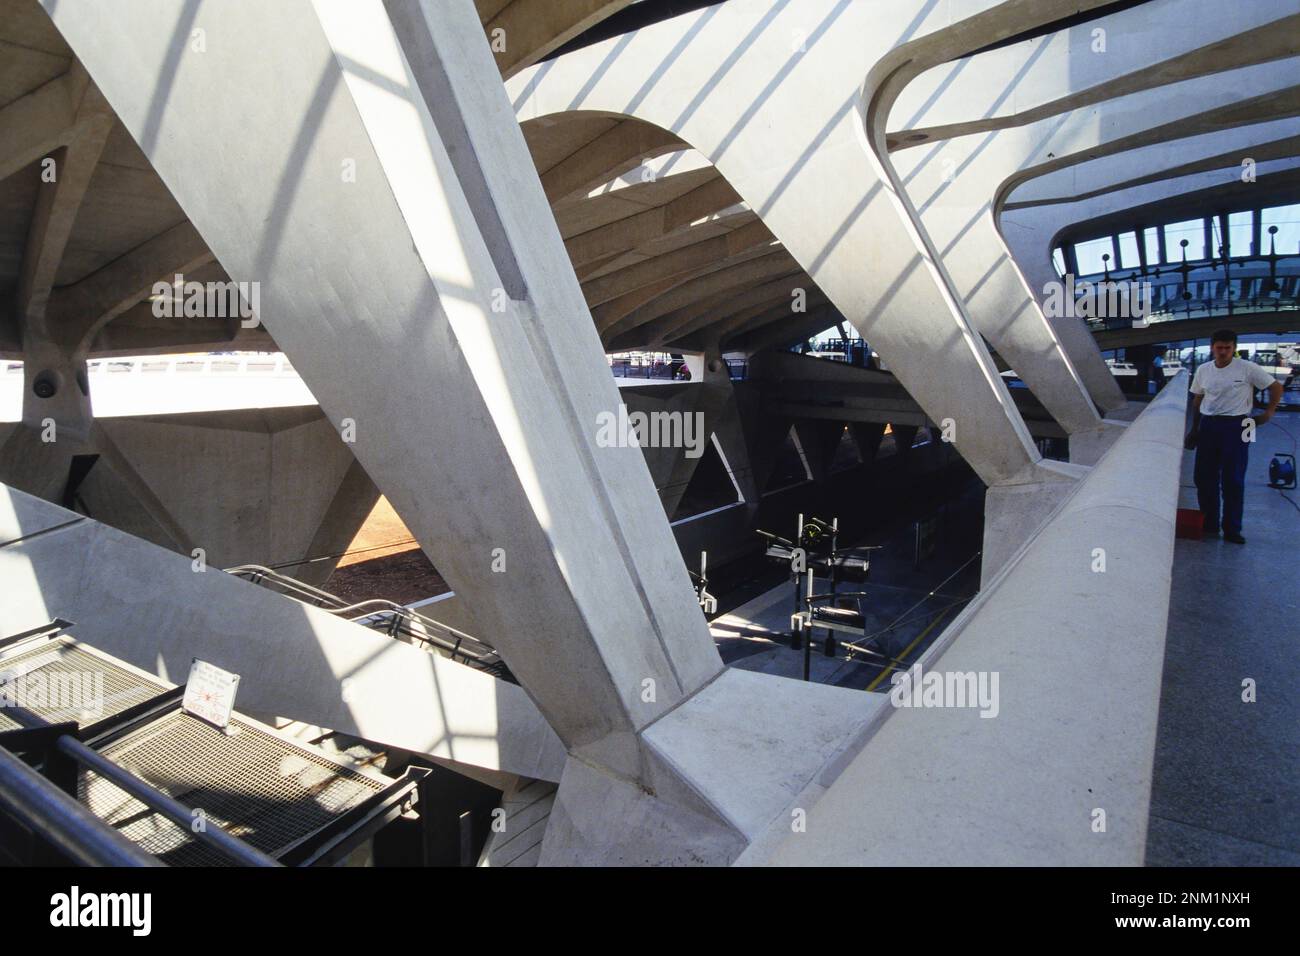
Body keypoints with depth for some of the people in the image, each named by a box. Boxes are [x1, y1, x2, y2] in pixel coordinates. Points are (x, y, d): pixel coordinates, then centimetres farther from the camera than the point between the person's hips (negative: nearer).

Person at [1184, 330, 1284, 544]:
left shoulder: (1247, 369, -7)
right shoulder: (1203, 370, 5)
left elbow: (1276, 387, 1)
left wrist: (1269, 413, 0)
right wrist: (1194, 429, 15)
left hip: (1235, 427, -4)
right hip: (1208, 425, 4)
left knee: (1233, 480, -1)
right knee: (1204, 477, 6)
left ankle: (1232, 530, 7)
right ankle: (1209, 525, 18)